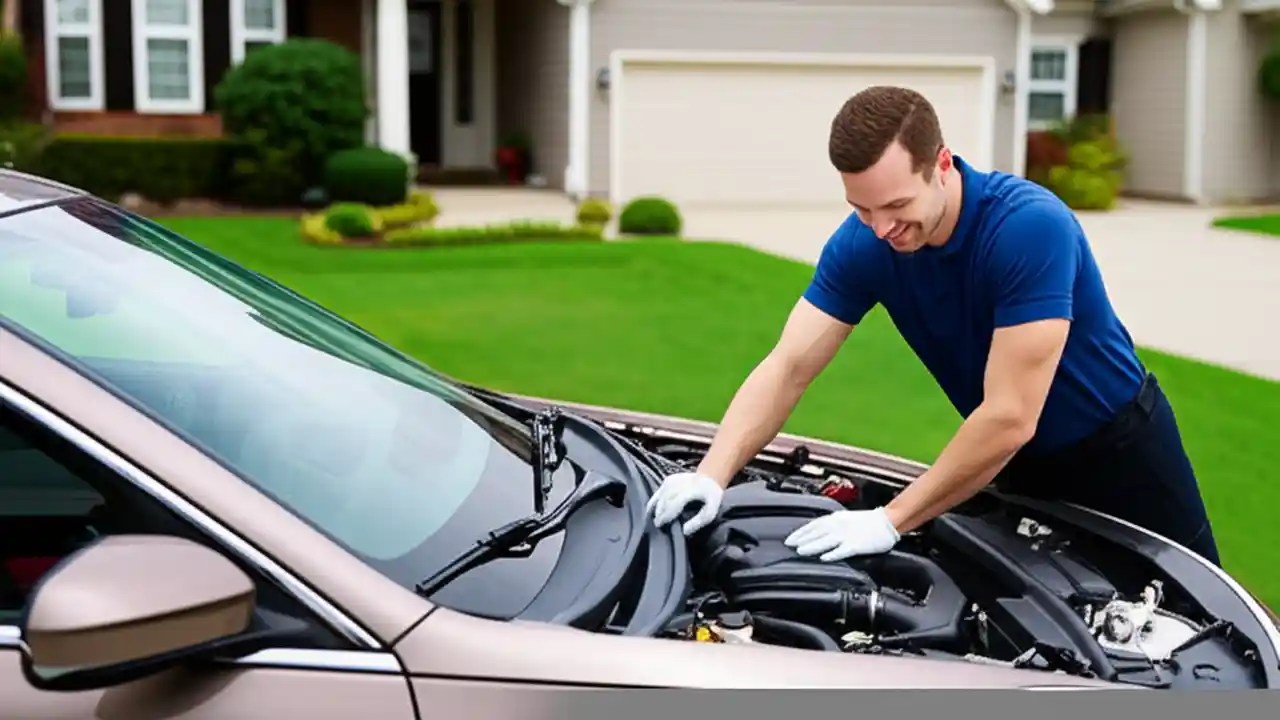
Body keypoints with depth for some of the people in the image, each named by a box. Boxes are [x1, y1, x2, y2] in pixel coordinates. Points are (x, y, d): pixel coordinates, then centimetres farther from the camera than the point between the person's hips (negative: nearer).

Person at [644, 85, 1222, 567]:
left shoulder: (1030, 227, -34)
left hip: (1118, 452, -4)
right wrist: (712, 475, -32)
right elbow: (786, 368, -16)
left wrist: (891, 520, -34)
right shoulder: (861, 244, -17)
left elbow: (1010, 418, -35)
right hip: (1018, 462, 4)